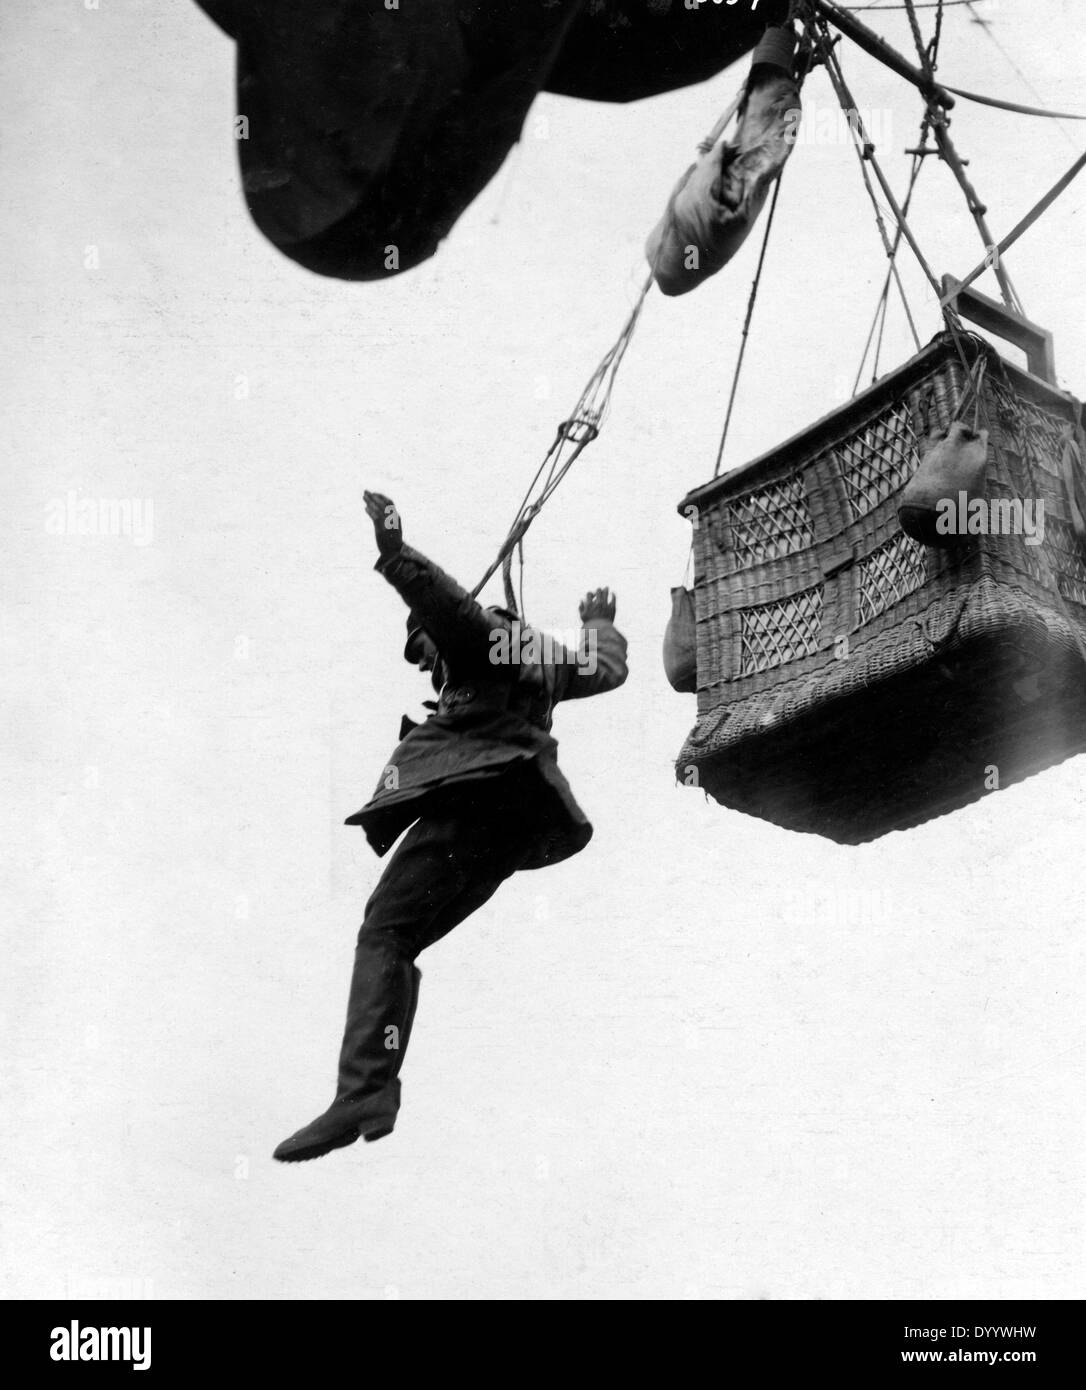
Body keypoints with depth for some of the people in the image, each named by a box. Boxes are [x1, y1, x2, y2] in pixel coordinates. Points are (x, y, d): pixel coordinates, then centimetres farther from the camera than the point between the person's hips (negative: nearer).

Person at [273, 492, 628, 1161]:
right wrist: (601, 624, 67)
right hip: (512, 825, 9)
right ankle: (370, 1092, -12)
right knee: (399, 941, 5)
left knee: (385, 931, -19)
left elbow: (451, 607, -13)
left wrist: (396, 556, -22)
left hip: (474, 791, -9)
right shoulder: (542, 660, 33)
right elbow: (608, 668, 49)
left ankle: (365, 1090, -37)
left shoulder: (481, 639, 9)